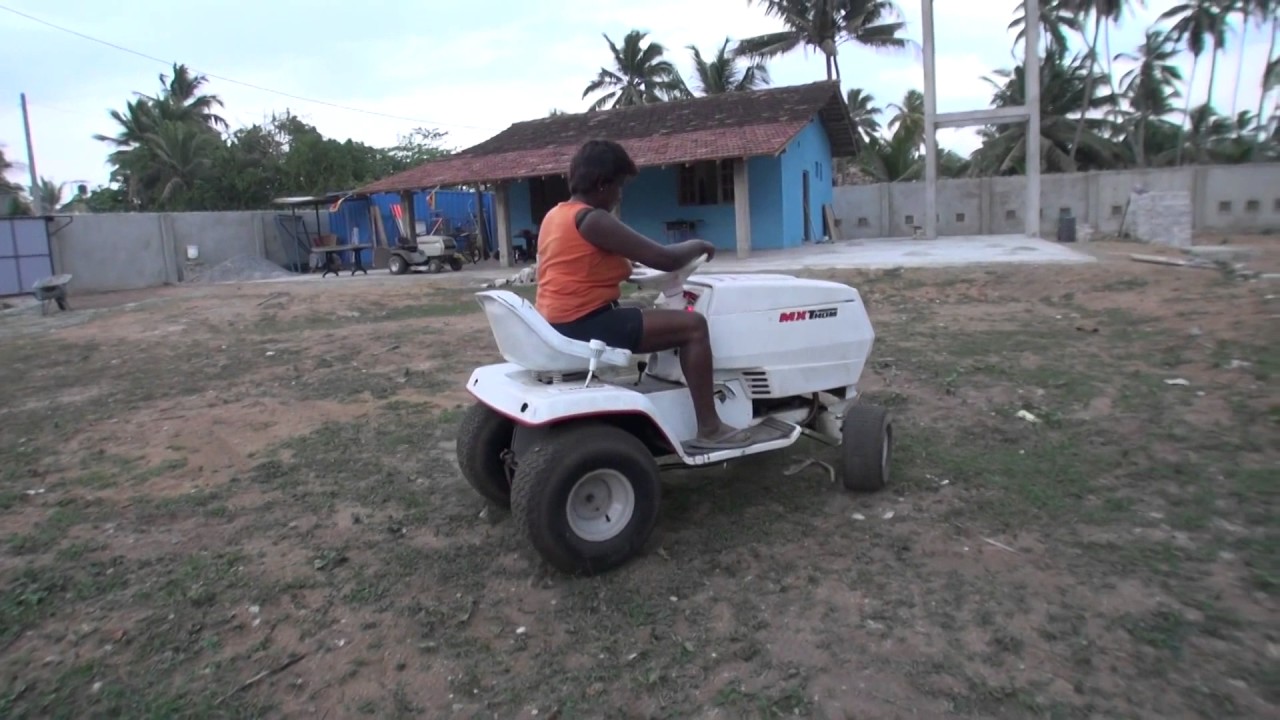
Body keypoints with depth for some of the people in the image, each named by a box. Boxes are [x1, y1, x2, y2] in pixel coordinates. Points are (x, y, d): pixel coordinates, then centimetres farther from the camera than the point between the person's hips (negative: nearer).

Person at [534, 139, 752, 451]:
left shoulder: (555, 215, 13)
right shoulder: (592, 219, -16)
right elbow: (664, 259, -15)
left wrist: (627, 267, 17)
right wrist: (697, 246, 3)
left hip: (560, 325, 11)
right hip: (583, 326, -10)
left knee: (642, 317, 35)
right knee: (692, 325, -9)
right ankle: (709, 429, -4)